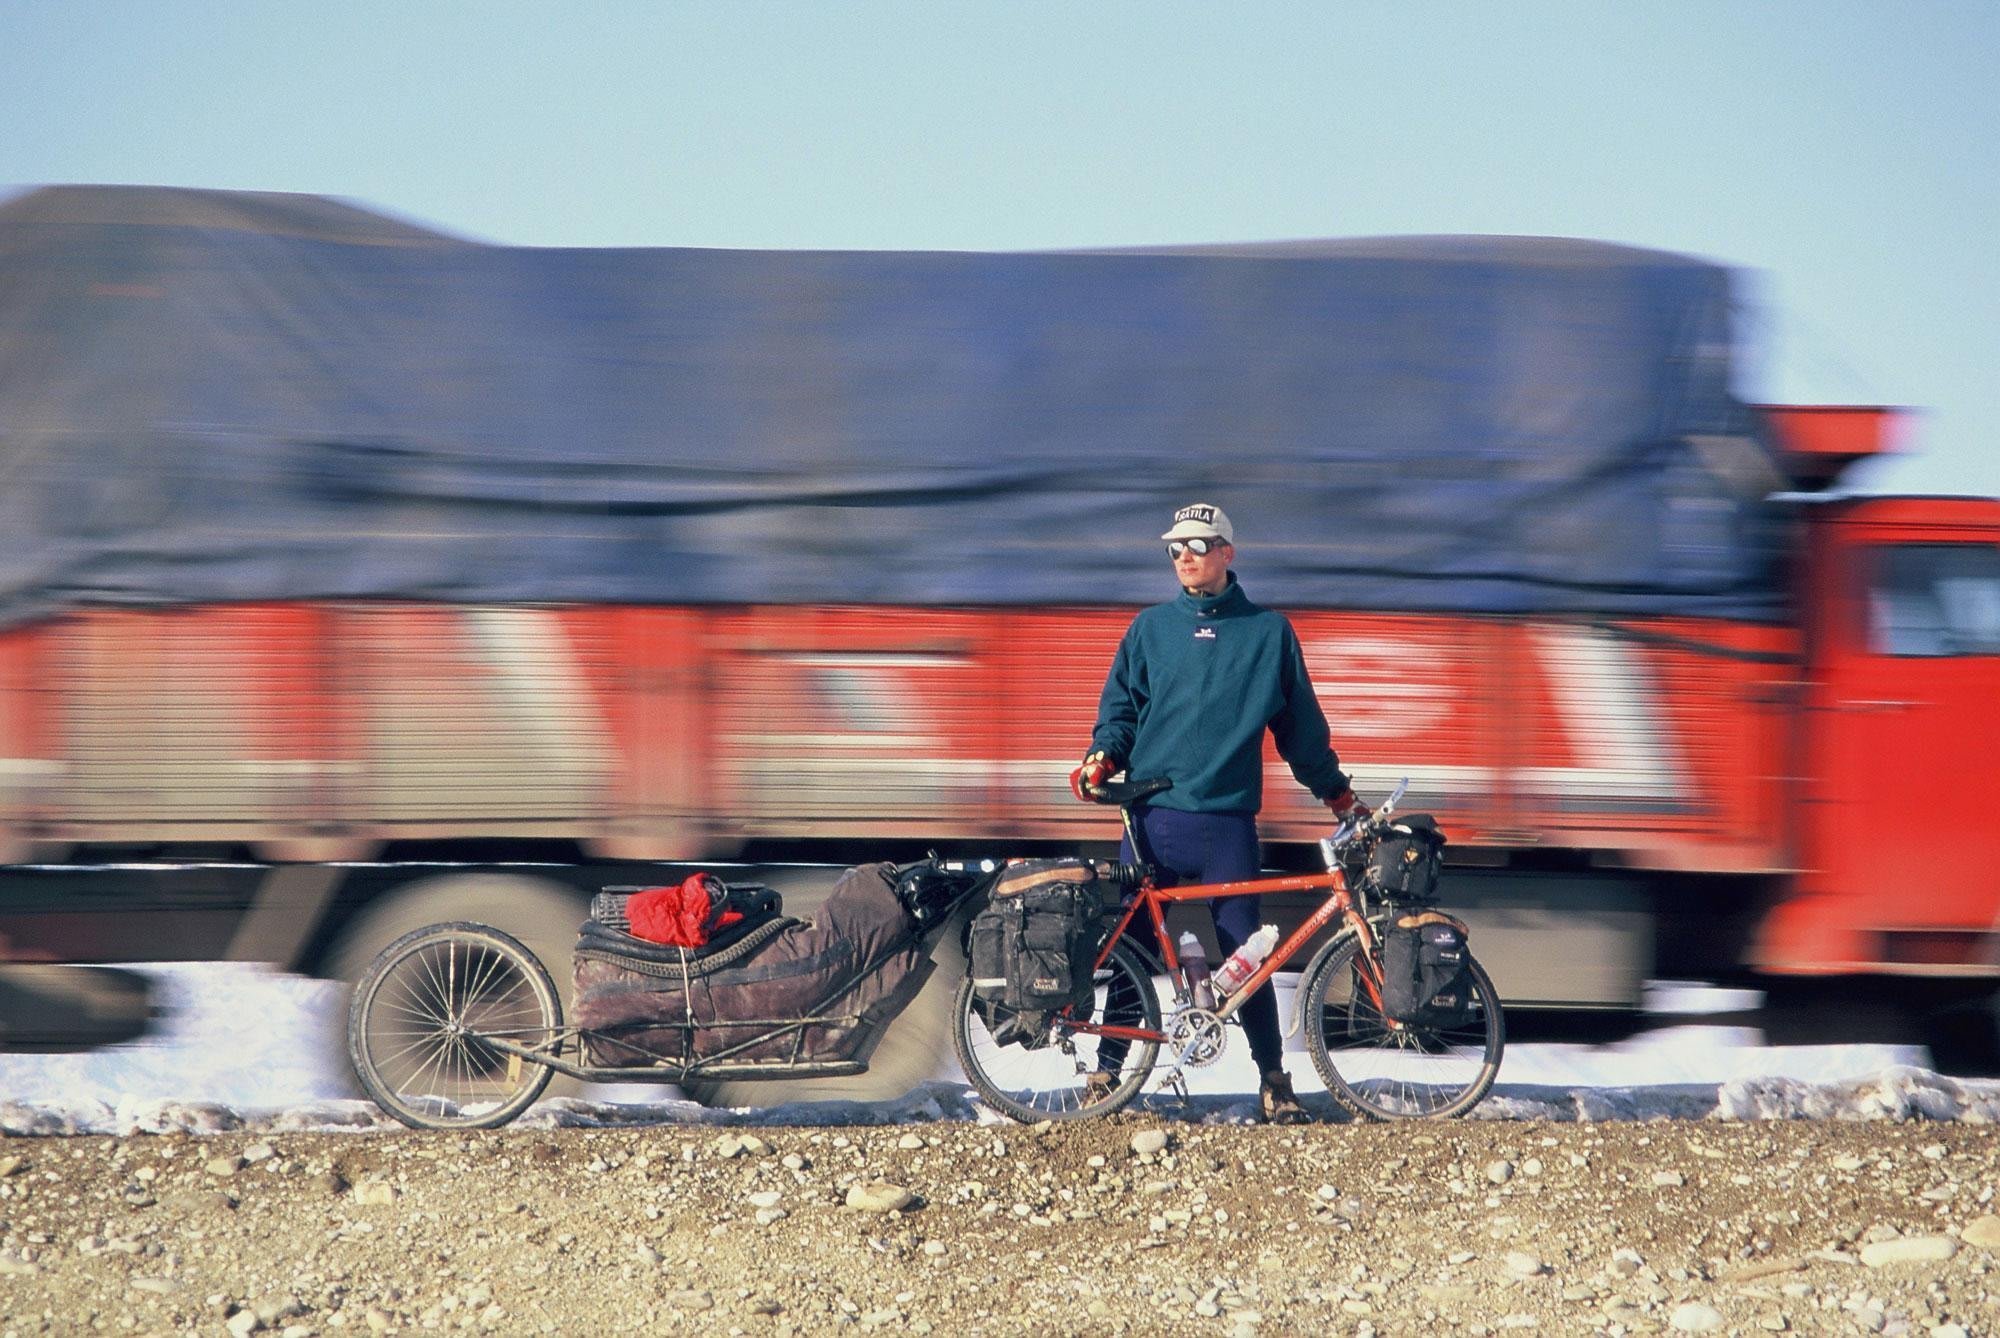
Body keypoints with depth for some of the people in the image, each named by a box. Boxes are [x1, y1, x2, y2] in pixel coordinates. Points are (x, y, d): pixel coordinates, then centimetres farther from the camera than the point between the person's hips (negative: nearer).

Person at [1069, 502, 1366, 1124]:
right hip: (1152, 814, 1)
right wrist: (1103, 756, -6)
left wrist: (1338, 794, 18)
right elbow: (1121, 704, 13)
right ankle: (1109, 1067, 10)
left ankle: (1273, 1079, 7)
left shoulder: (1268, 633, 9)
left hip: (1227, 819, -1)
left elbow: (1300, 725, 15)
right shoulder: (1151, 628, 12)